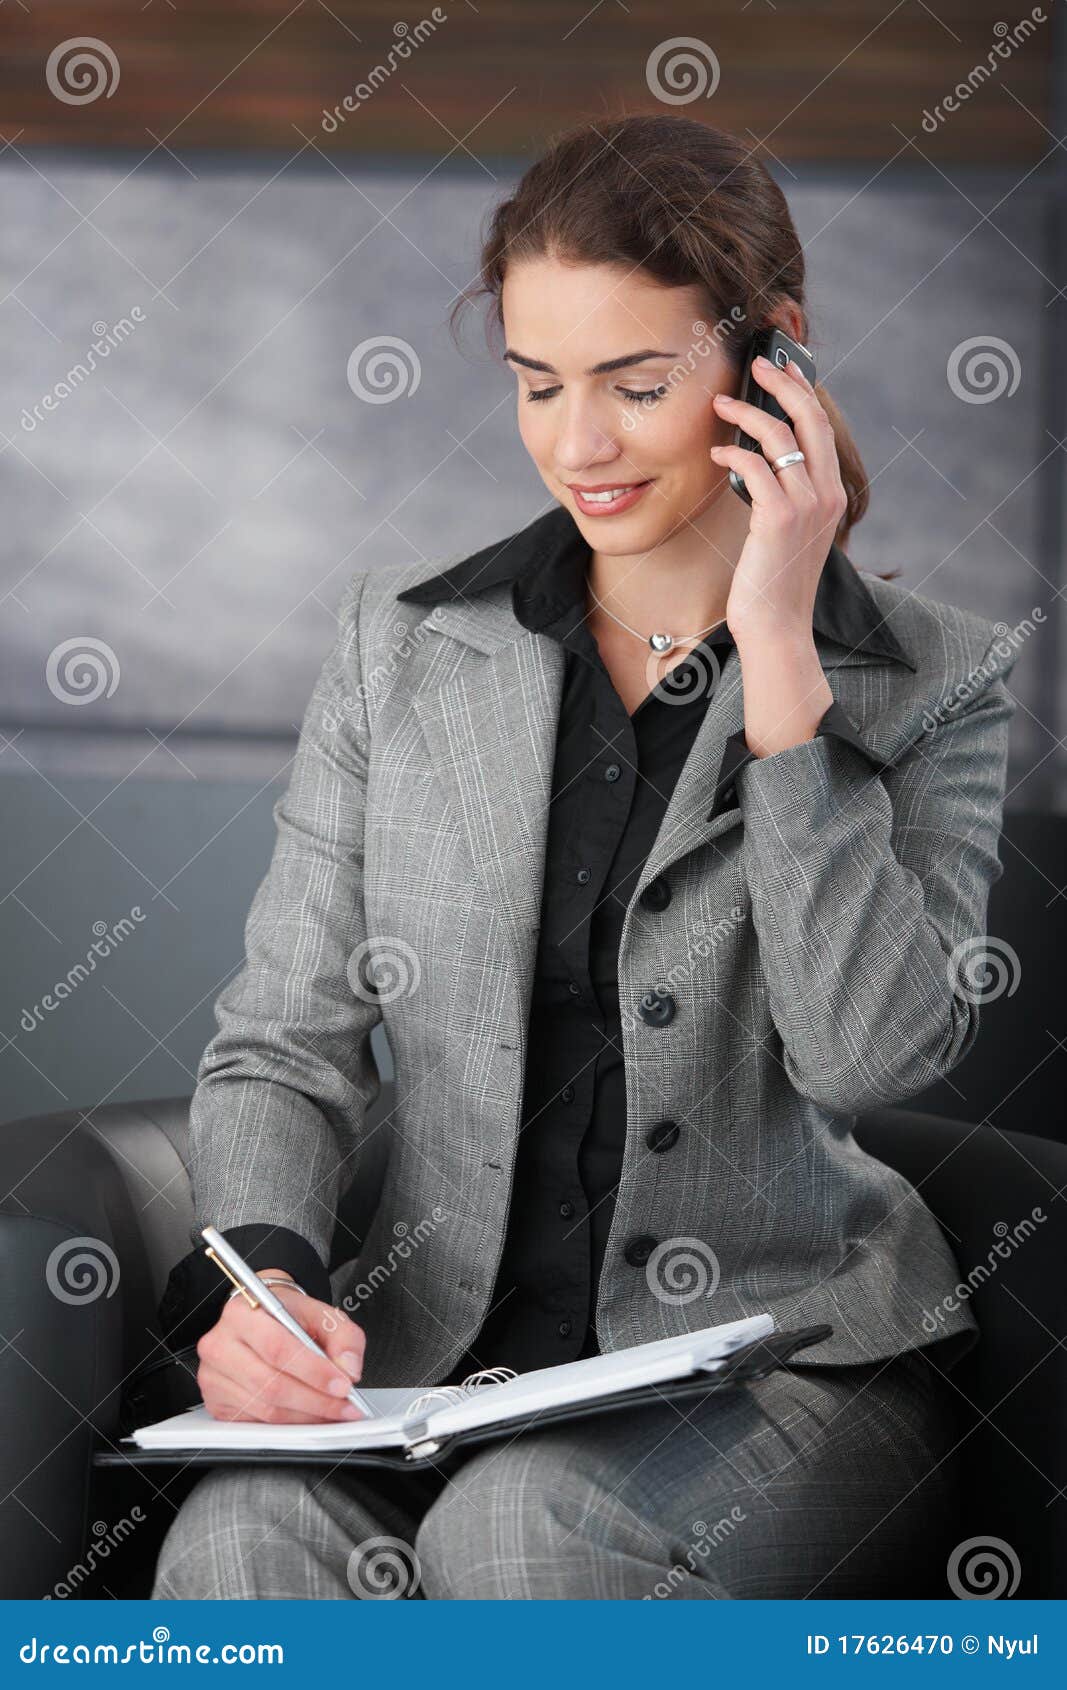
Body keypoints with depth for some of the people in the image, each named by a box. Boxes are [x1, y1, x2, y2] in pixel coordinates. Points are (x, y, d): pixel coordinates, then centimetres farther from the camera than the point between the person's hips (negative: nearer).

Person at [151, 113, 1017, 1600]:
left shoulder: (933, 680, 3)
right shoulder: (404, 636, 10)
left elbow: (877, 1052, -14)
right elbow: (287, 1043, 8)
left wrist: (778, 655, -14)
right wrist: (258, 1276, -13)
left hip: (792, 1355, -1)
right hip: (437, 1355, 2)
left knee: (520, 1532, -33)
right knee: (243, 1542, -31)